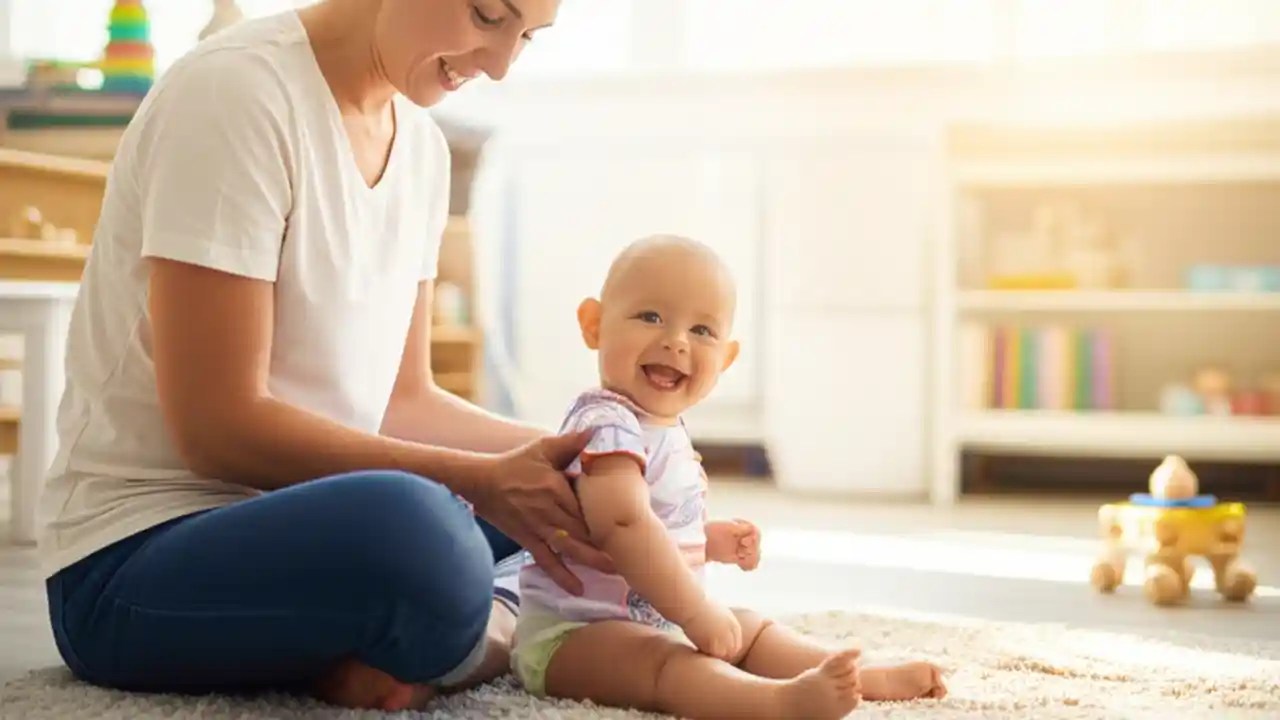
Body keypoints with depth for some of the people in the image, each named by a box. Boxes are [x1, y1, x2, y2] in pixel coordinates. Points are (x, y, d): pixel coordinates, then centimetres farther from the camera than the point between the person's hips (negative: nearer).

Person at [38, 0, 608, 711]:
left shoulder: (423, 145, 8)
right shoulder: (236, 90, -17)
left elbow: (402, 398, 10)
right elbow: (218, 427, -21)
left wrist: (569, 454, -4)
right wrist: (480, 479, -23)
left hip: (301, 522, 9)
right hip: (135, 558, -9)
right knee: (415, 523, -38)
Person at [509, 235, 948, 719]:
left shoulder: (664, 426, 11)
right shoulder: (607, 426, -23)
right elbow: (623, 524, -37)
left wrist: (713, 541, 11)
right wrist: (696, 612, -34)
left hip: (655, 620, 11)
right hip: (574, 633, -11)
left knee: (752, 631, 17)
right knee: (669, 662, -34)